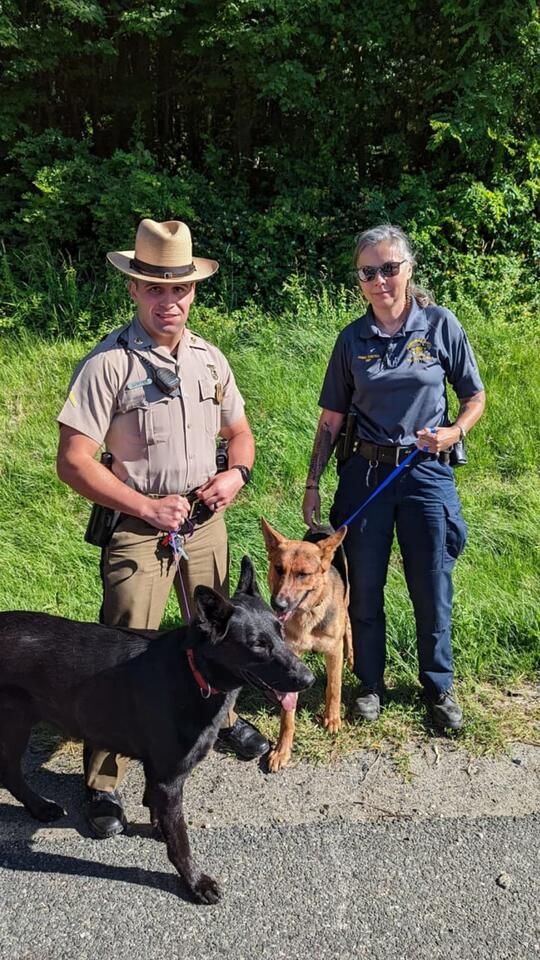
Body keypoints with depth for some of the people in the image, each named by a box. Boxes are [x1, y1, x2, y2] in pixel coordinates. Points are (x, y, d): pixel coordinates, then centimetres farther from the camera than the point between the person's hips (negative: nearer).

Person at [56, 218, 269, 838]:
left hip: (206, 522, 6)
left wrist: (236, 473, -3)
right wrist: (147, 508, -17)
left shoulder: (209, 359, 5)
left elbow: (239, 432, 18)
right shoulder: (108, 364, -13)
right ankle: (102, 781, 15)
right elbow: (73, 462, -15)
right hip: (138, 530, -5)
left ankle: (222, 717, 45)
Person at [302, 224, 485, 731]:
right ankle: (370, 684, 30)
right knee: (364, 588, 10)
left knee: (432, 590, 7)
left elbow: (475, 397, 5)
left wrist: (454, 432, -15)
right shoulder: (352, 339, 1)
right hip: (366, 472, 2)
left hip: (426, 472, -1)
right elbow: (331, 419, 5)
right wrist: (312, 484, 3)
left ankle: (438, 688, 29)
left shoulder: (440, 325, -3)